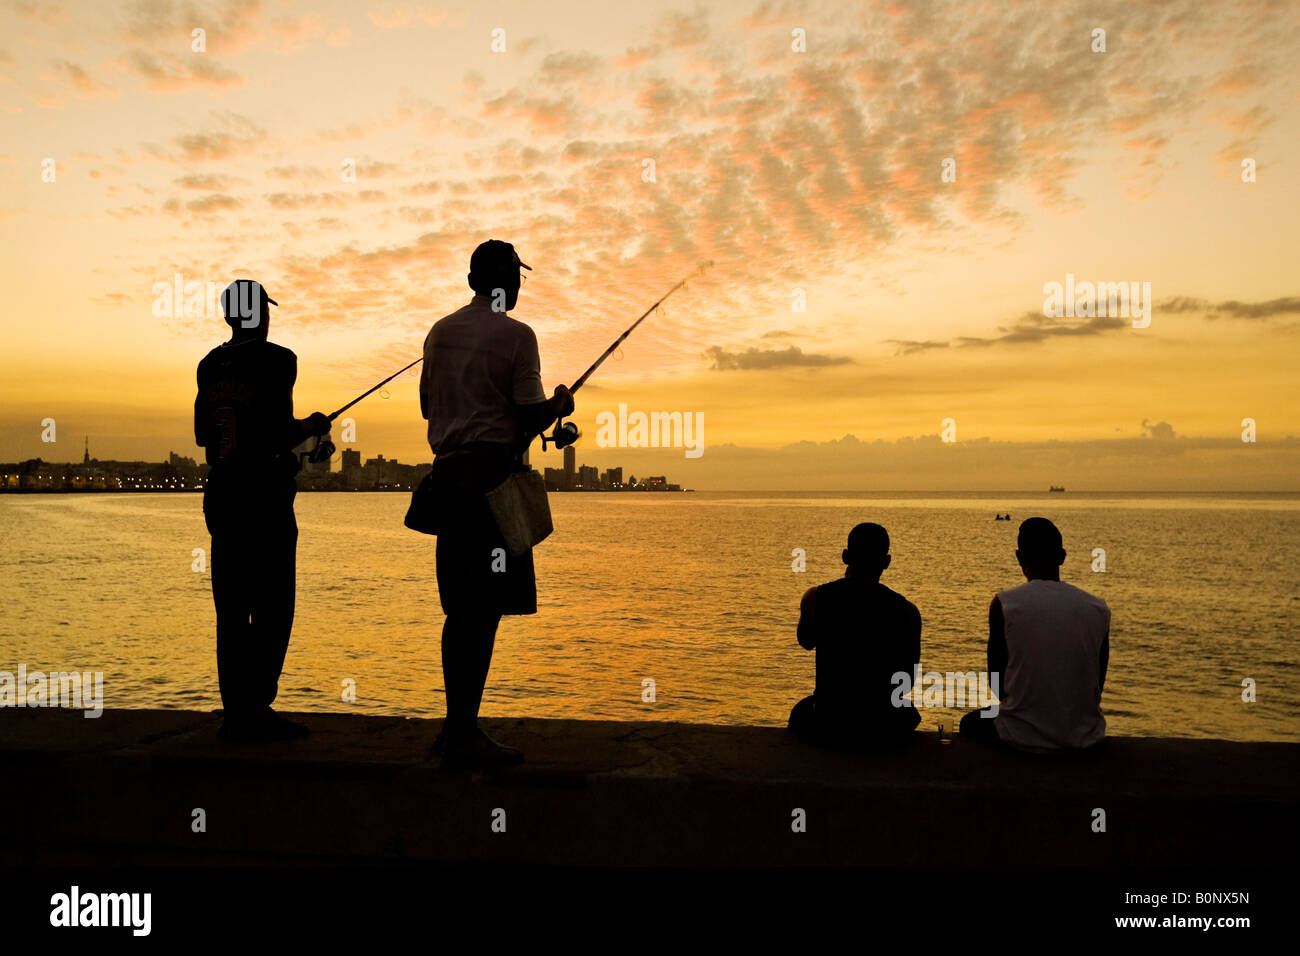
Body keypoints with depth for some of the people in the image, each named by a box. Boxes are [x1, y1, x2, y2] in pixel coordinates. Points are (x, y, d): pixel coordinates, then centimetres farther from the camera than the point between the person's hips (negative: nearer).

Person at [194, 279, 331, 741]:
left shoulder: (210, 364, 12)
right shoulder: (276, 360, -9)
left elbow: (203, 434, 15)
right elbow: (280, 432, -15)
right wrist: (310, 427, 5)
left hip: (221, 494, 7)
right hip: (265, 495, -7)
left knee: (231, 607, 9)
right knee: (272, 607, -1)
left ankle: (235, 713, 14)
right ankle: (256, 711, 0)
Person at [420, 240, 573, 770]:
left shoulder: (439, 332, 14)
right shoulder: (516, 336, -7)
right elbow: (532, 417, -10)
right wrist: (559, 406, 10)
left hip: (447, 472, 7)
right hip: (495, 473, -7)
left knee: (461, 607, 13)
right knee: (484, 609, -4)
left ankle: (455, 726, 20)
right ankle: (464, 736, -1)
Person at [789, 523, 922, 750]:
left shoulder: (815, 597, -10)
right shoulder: (907, 611, -10)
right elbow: (907, 681, 0)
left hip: (827, 727, 0)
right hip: (883, 730, 0)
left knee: (801, 711, 37)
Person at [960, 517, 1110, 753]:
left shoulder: (1003, 604, -12)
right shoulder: (1099, 609, -4)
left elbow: (997, 683, -4)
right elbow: (1098, 686, 6)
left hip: (1023, 737, -3)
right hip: (1084, 738, 3)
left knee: (970, 723, 30)